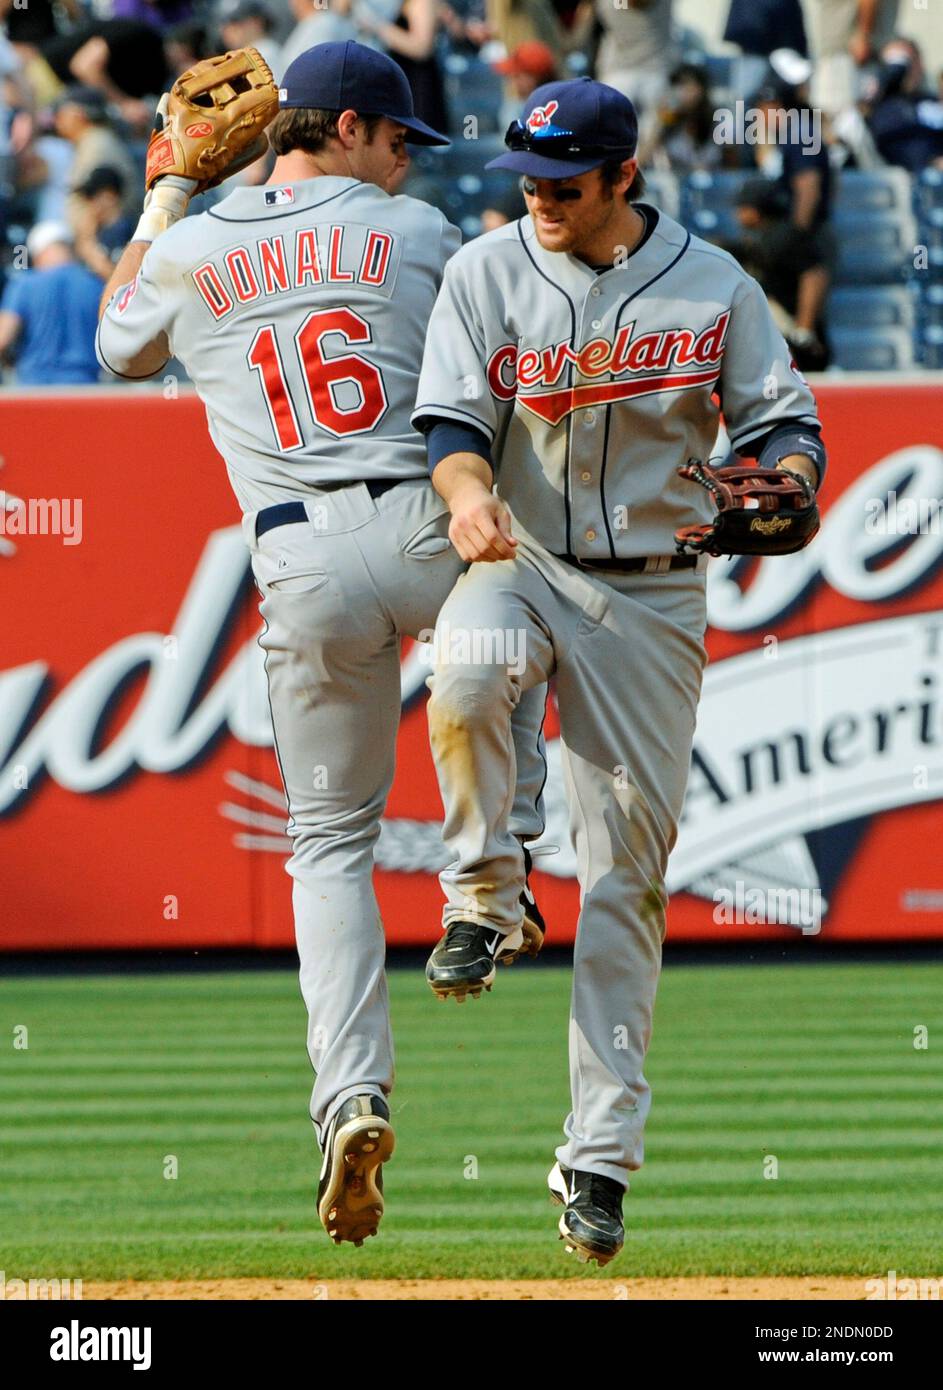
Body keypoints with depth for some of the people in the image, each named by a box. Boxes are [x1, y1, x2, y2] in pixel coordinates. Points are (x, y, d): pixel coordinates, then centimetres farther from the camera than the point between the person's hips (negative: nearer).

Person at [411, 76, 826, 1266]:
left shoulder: (712, 284, 1)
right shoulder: (486, 272, 1)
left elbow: (783, 421, 3)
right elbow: (452, 420, -6)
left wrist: (783, 487, -21)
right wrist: (468, 491, -30)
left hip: (651, 595, 0)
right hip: (519, 564, 0)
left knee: (629, 863, -1)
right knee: (465, 682, -37)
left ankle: (600, 1154, 4)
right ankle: (483, 898, -12)